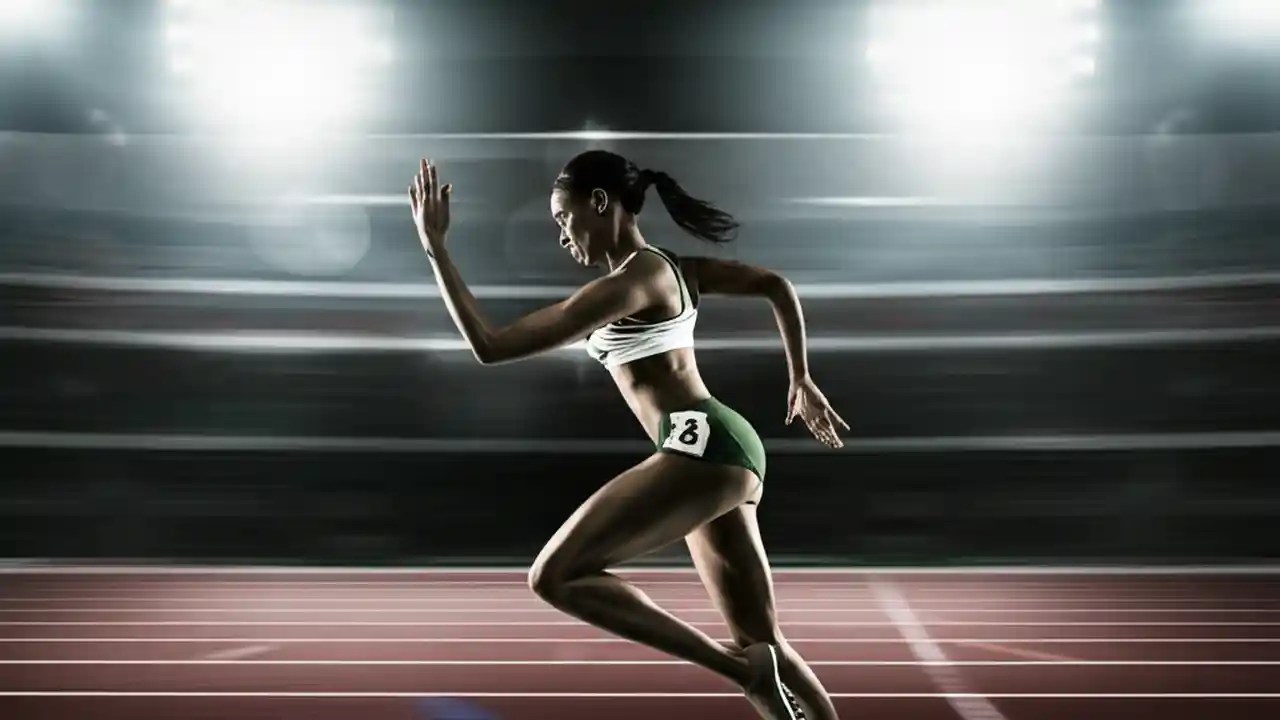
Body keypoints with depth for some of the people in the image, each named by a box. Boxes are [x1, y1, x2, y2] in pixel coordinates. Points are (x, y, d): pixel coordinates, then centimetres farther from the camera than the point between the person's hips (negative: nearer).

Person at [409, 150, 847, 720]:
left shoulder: (626, 283, -10)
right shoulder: (672, 268, 16)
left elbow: (491, 346, -13)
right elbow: (776, 286, 25)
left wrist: (434, 249, -10)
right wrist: (801, 383, 30)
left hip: (701, 447, -10)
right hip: (723, 451, 10)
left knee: (554, 575, -11)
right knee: (761, 644, 12)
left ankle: (740, 668, -12)